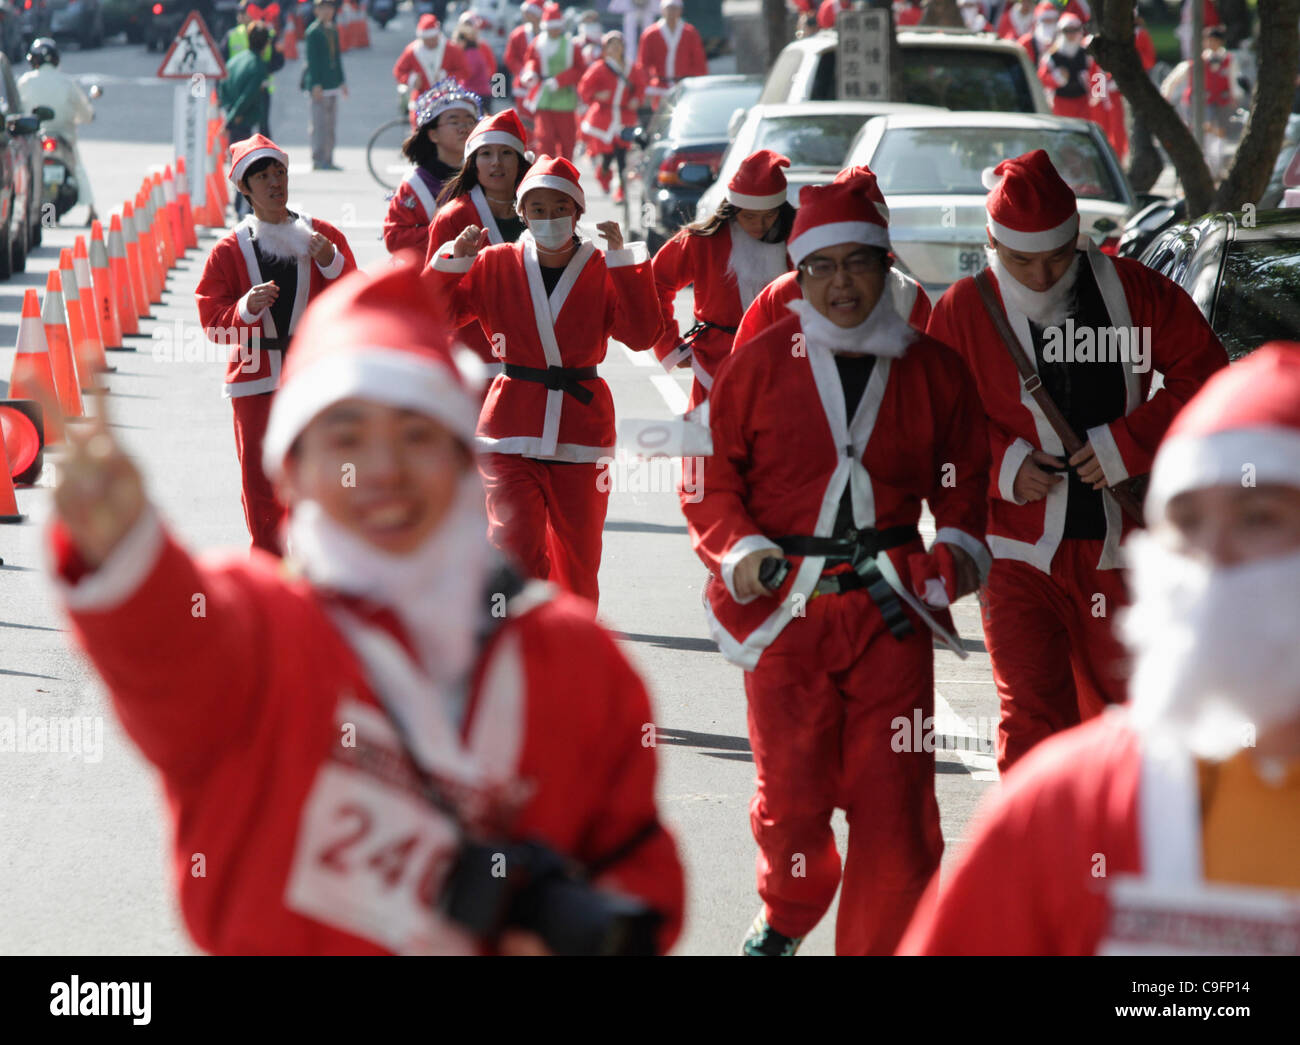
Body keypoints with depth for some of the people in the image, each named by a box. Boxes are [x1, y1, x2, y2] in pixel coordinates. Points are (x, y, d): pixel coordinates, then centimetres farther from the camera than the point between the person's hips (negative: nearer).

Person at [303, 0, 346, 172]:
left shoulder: (333, 30, 16)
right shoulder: (313, 32, -9)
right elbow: (312, 59, -13)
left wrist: (341, 81, 19)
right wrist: (316, 85, -18)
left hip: (332, 83, 8)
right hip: (319, 85, -8)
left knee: (330, 125, 9)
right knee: (320, 124, -9)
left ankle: (328, 160, 14)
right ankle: (318, 160, -7)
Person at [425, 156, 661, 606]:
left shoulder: (603, 270, 2)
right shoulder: (495, 265, 4)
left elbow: (642, 335, -12)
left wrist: (623, 258, -15)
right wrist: (454, 259, -10)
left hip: (580, 429, 1)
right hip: (512, 434, -1)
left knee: (577, 559, 8)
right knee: (516, 549, -16)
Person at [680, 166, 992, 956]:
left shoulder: (933, 369, 6)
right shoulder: (761, 364, 3)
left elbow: (966, 476, 12)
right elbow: (711, 475, 7)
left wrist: (962, 545, -7)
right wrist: (737, 549, -9)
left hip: (892, 607, 1)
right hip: (784, 606, -1)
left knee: (895, 798, -8)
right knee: (791, 794, 3)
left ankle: (875, 947, 5)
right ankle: (787, 920, 35)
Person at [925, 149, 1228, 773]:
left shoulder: (1130, 290, -2)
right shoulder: (964, 310, -4)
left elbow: (1203, 372, 1)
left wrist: (1127, 444, -11)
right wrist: (1001, 464, -14)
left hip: (1117, 549, 2)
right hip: (1018, 550, -2)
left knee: (1120, 706, 14)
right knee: (1031, 716, -12)